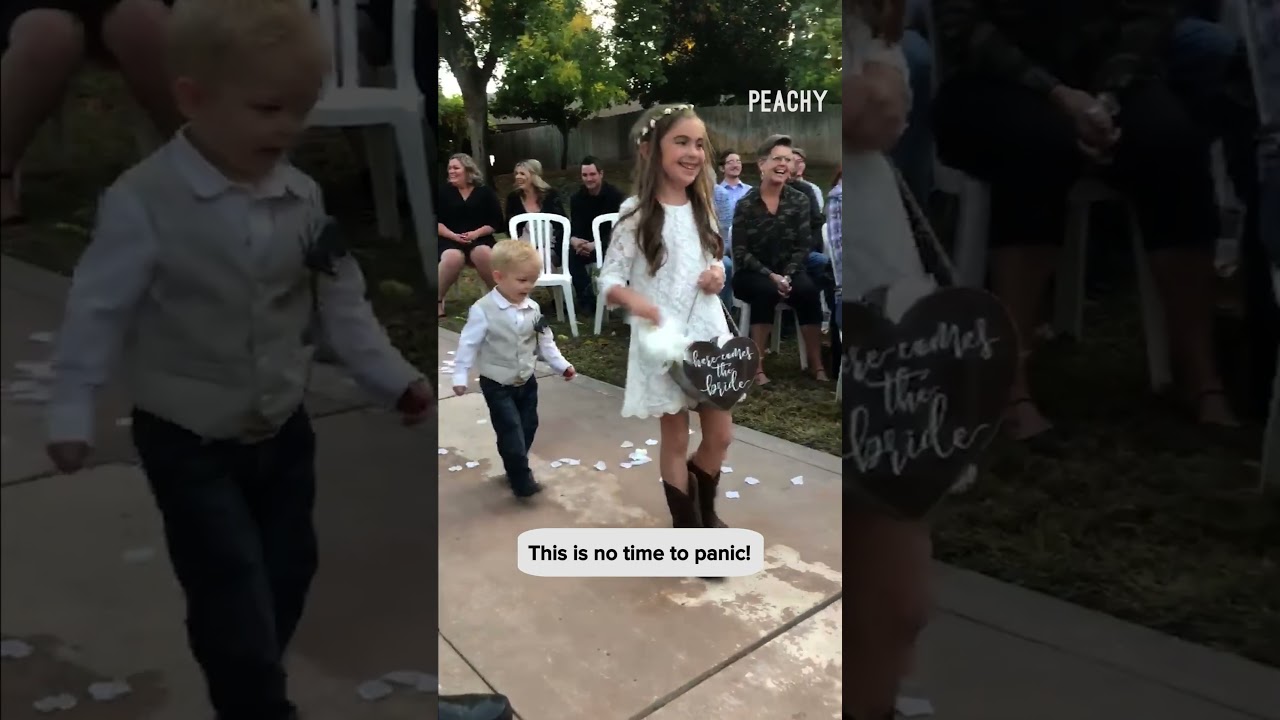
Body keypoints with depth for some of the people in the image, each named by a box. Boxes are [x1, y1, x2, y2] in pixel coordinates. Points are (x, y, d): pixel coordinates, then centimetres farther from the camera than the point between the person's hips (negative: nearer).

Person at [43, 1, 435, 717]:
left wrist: (397, 378, 0)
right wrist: (72, 412, -7)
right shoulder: (143, 200, -18)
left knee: (290, 563, 17)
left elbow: (342, 301, 2)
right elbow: (100, 309, -10)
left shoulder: (304, 198, -5)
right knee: (230, 581, -2)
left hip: (283, 426, 5)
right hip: (187, 437, -5)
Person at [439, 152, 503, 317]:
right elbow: (438, 222, 6)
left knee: (483, 254, -36)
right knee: (453, 257, -36)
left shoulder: (485, 192, 7)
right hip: (450, 240, 0)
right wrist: (454, 235, -12)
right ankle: (438, 300, -21)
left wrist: (476, 233, -13)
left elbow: (496, 222, 3)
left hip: (479, 238, 0)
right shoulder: (444, 192, 10)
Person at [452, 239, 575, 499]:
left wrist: (562, 365, 8)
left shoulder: (533, 309, -2)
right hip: (497, 385, -6)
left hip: (526, 381, 6)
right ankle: (522, 481, 4)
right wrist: (460, 376, -13)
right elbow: (469, 344, -14)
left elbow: (545, 341, 9)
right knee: (511, 433, -6)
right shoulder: (483, 311, -19)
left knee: (528, 427, 13)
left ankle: (516, 469, 31)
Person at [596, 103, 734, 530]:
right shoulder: (636, 214, -11)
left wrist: (719, 276, -4)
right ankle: (687, 528, 25)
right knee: (675, 439, 8)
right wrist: (632, 298, -30)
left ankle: (705, 510, 39)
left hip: (709, 332, 5)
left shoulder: (703, 207, 6)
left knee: (721, 435, 13)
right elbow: (609, 279, -10)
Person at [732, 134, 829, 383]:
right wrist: (770, 275, -21)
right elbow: (740, 252, -10)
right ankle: (757, 368, -31)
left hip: (787, 271, 3)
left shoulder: (800, 201, 2)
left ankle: (816, 365, -20)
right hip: (750, 274, -2)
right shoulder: (745, 205, -7)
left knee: (808, 289, -29)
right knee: (766, 290, -35)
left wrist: (787, 275, -18)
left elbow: (803, 246, -2)